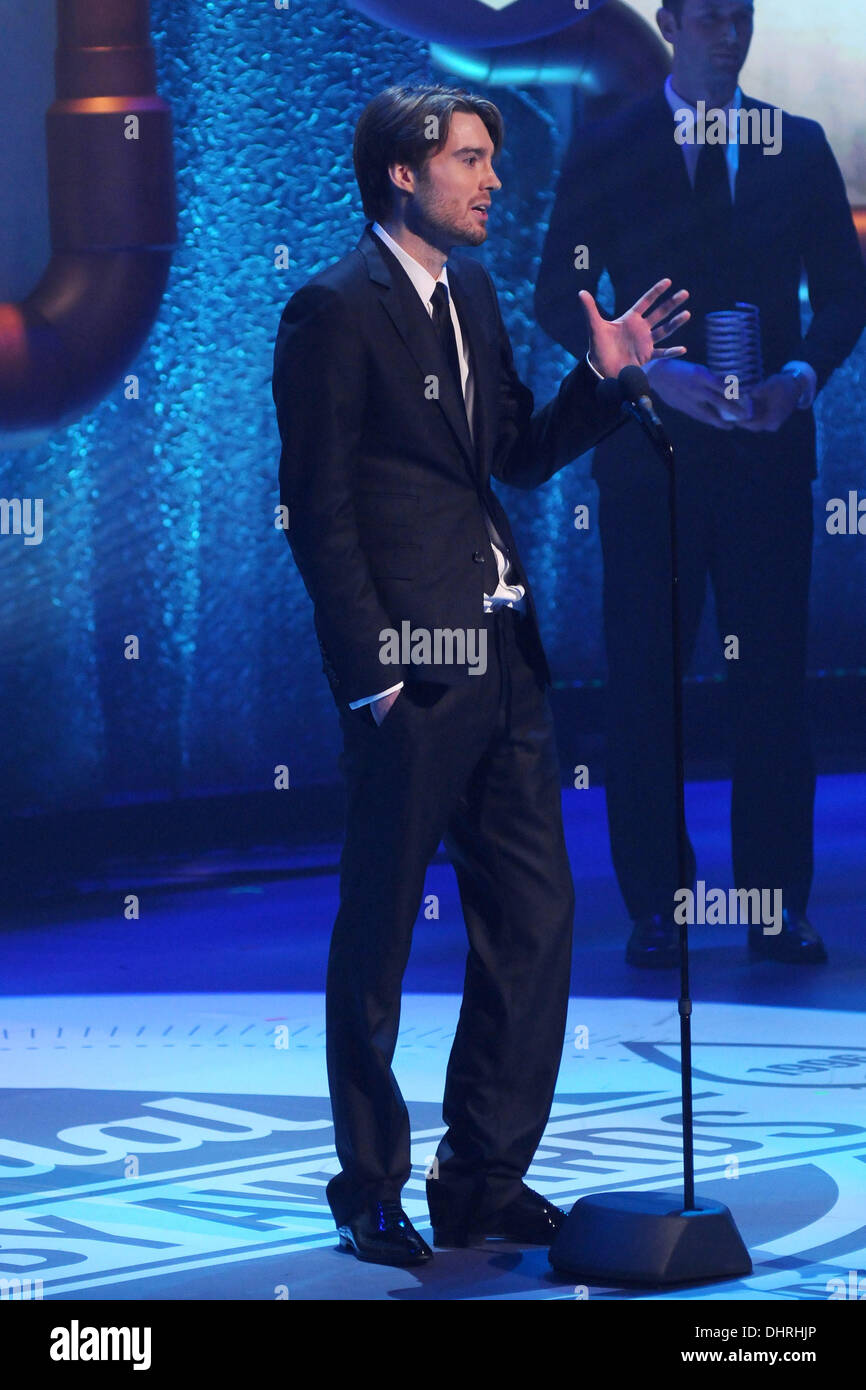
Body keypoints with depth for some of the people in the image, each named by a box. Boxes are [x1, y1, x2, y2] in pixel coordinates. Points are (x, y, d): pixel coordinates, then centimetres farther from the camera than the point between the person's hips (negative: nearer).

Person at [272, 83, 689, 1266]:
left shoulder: (473, 295, 15)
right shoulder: (335, 311, -9)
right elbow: (319, 510, -11)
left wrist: (603, 376, 3)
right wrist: (373, 667, -14)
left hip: (504, 659, 8)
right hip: (408, 668, -8)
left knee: (533, 921, 9)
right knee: (379, 936, 3)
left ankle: (485, 1178, 19)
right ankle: (372, 1192, 14)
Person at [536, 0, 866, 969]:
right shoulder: (606, 152, 4)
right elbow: (559, 299, 1)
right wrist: (655, 371, -13)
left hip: (768, 446, 1)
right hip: (650, 448, -1)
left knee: (773, 677, 0)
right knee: (644, 681, 0)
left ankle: (778, 906, 5)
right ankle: (654, 911, 5)